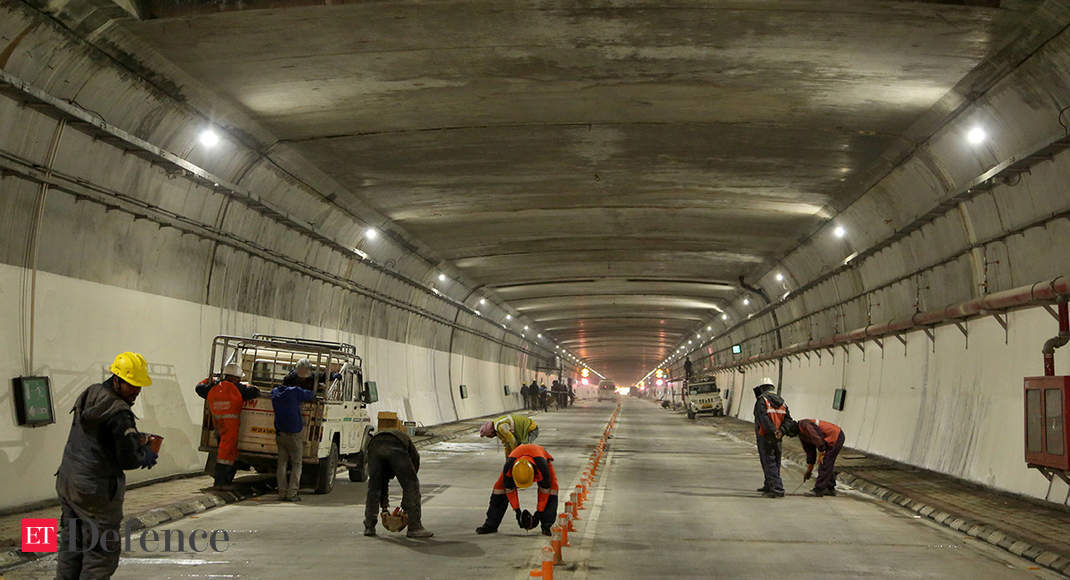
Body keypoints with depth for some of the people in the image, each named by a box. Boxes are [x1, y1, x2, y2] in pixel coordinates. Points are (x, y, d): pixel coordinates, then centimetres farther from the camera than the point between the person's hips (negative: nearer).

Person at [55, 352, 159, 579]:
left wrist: (136, 440, 10)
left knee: (71, 546, 18)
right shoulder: (119, 413, -19)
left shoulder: (89, 394, 8)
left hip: (66, 480, 9)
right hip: (95, 490, -9)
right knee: (102, 552, -1)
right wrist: (146, 456, 4)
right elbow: (128, 460, -17)